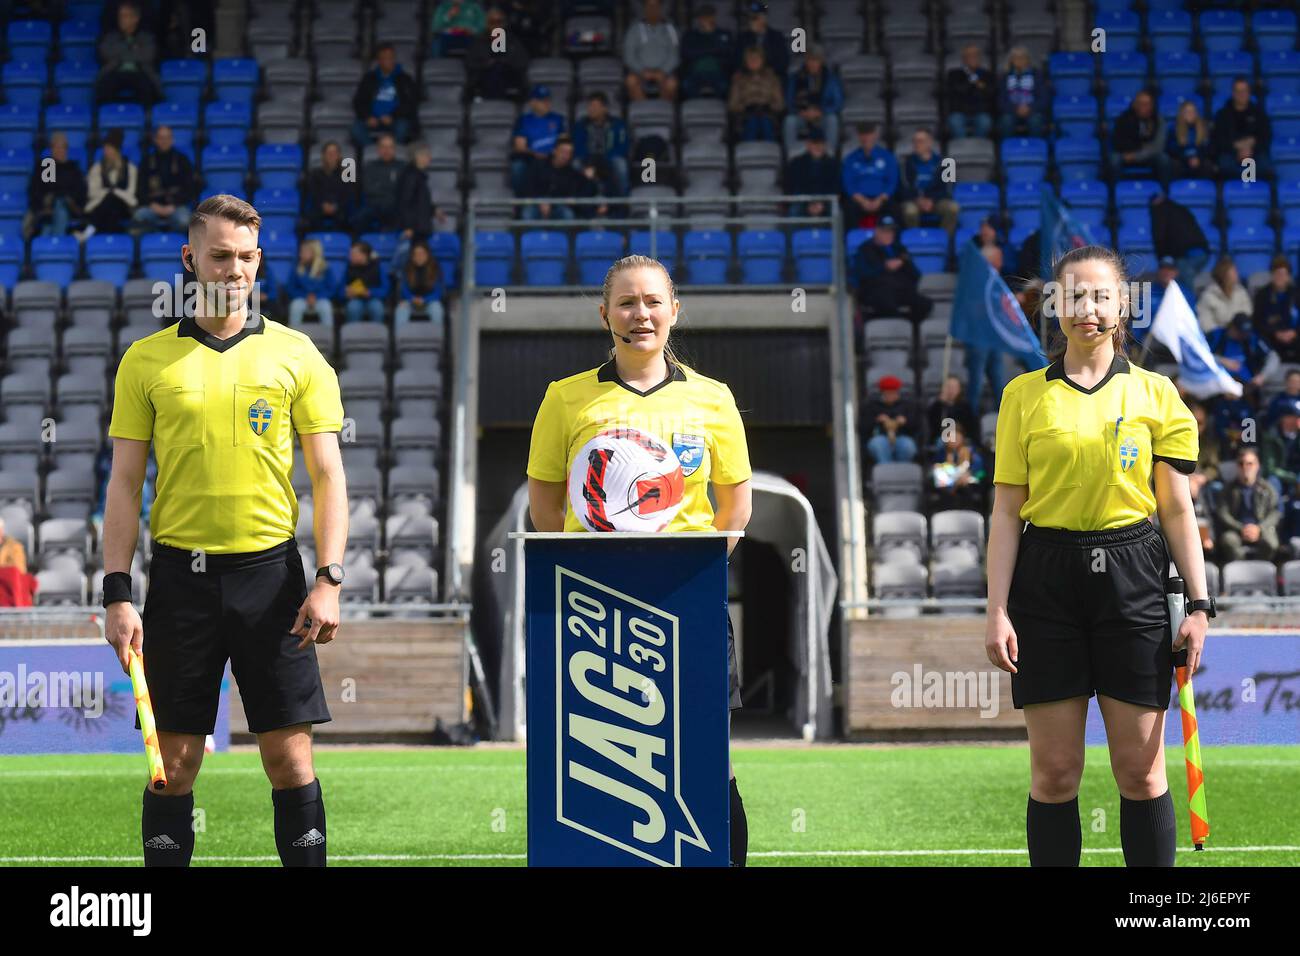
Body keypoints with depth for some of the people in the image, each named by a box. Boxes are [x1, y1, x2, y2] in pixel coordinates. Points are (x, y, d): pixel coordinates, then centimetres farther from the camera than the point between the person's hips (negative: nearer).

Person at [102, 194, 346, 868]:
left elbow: (327, 475, 4)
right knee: (174, 760, 3)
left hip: (271, 570, 0)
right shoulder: (146, 360, 6)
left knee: (290, 756, 0)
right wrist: (117, 592, -3)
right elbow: (125, 484, 5)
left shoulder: (296, 355, 5)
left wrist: (328, 579, -7)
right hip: (179, 574, 0)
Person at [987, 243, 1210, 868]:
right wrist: (997, 610, -4)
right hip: (1046, 580, 0)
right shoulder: (1024, 395, 5)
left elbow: (1177, 510, 6)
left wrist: (1199, 604, -1)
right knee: (1053, 771, 2)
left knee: (1141, 768, 2)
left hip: (1131, 577, 0)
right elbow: (1007, 512, 3)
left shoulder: (1154, 393, 6)